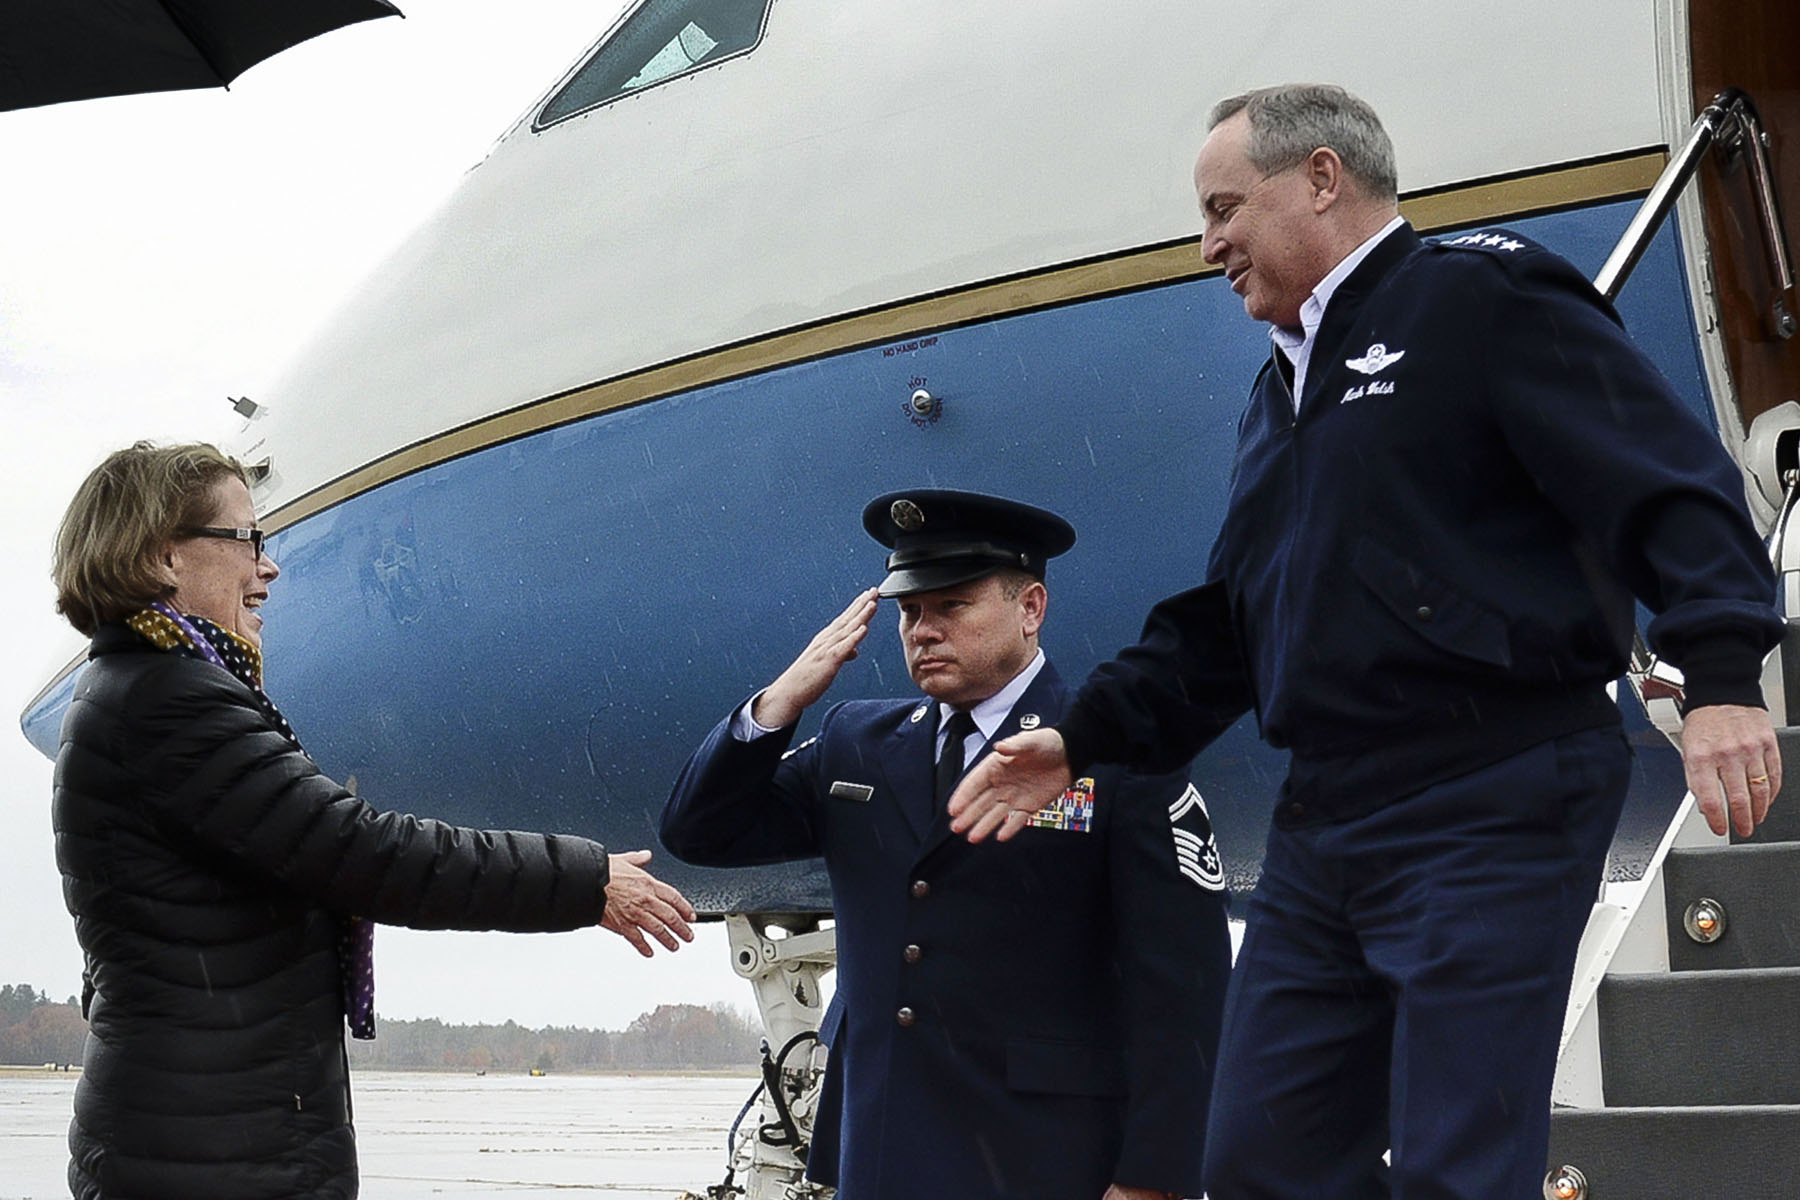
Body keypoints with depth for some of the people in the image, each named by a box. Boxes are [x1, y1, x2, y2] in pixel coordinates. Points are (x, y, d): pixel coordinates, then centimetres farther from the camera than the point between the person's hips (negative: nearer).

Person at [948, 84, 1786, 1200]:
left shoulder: (1484, 294, -3)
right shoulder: (1282, 388, 23)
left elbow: (1666, 477, -14)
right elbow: (1227, 618, 24)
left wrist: (1721, 673, -27)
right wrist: (1085, 738, 14)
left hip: (1490, 804, -8)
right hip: (1324, 818, 9)